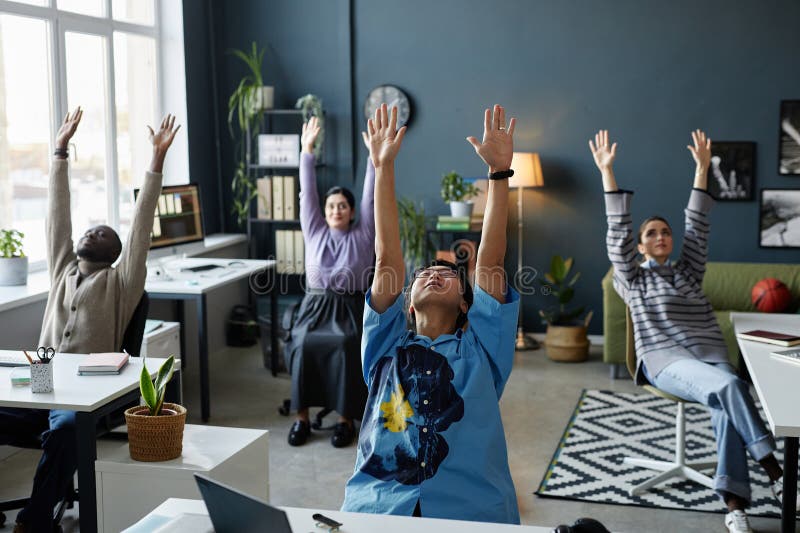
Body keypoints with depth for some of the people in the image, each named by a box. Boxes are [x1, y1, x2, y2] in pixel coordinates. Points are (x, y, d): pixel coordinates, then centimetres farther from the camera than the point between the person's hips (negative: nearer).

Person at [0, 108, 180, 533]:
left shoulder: (120, 282, 8)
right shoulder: (61, 270, 22)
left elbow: (141, 226, -1)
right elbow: (57, 215, 21)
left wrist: (156, 163, -7)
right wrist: (60, 153, 21)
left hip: (88, 393, -5)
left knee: (64, 431, -37)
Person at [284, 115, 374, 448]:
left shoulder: (362, 235, 6)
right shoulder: (314, 233, 9)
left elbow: (370, 198, 0)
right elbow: (307, 195, 5)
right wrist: (307, 151, 0)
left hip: (349, 308, -1)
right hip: (315, 306, 2)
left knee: (344, 346, -32)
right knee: (304, 345, -29)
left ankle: (345, 418, -21)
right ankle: (302, 416, -18)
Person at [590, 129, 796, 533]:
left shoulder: (688, 271, 25)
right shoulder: (633, 277, 15)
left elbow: (697, 227, 20)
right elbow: (617, 231, 8)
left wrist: (702, 167, 17)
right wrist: (607, 172, 4)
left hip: (710, 356, 3)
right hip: (665, 359, -3)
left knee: (725, 406, -31)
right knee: (727, 387, -34)